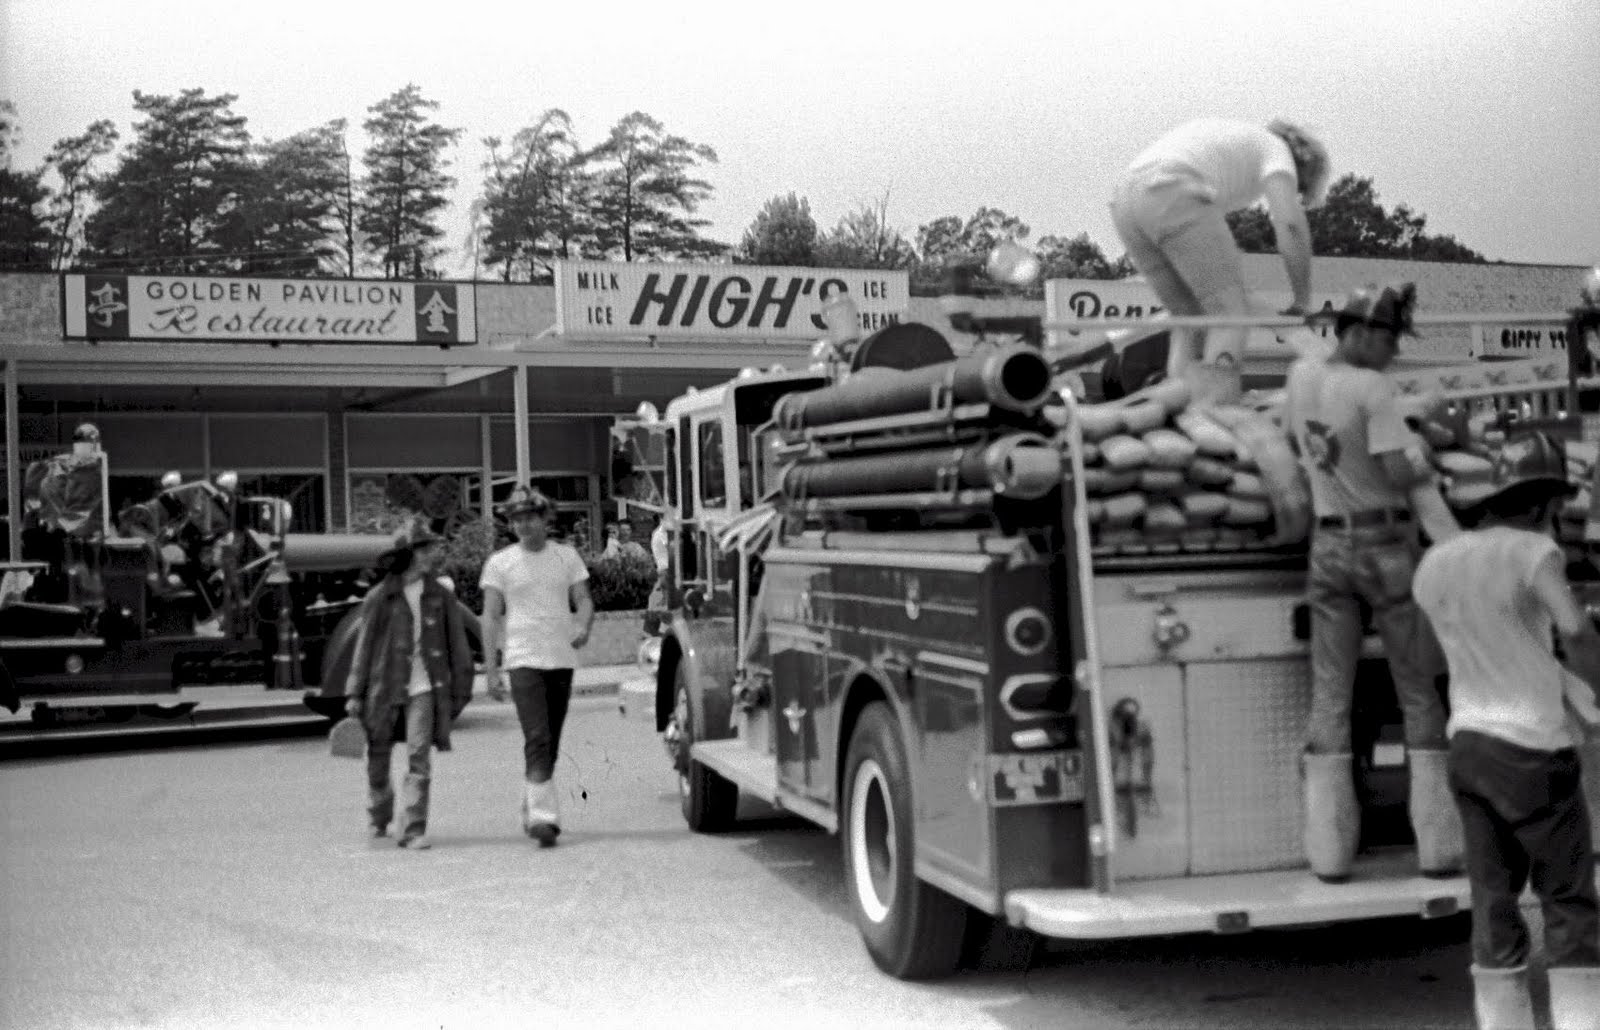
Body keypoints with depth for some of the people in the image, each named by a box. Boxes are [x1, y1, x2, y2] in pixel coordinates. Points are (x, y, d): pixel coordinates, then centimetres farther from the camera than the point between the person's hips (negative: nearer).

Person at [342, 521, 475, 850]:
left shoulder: (441, 597, 4)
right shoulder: (379, 597, -2)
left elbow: (458, 647, 9)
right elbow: (364, 647, 2)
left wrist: (460, 692, 8)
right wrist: (354, 693, 0)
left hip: (424, 688, 0)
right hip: (385, 687, 0)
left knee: (419, 758, -9)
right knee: (378, 759, 10)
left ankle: (413, 831, -4)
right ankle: (379, 819, 36)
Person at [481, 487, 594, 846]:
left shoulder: (566, 556, 9)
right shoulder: (499, 562, 3)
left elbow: (583, 599, 7)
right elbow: (491, 616, 2)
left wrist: (583, 627, -16)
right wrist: (490, 669, -4)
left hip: (562, 659, 3)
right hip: (524, 660, -3)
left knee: (550, 744, 11)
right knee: (538, 741, -15)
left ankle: (531, 812, 25)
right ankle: (543, 816, -18)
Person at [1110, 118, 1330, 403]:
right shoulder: (1276, 148, 18)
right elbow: (1290, 224, 1)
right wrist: (1302, 302, 7)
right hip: (1172, 195, -8)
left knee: (1188, 315, 14)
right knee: (1231, 308, -6)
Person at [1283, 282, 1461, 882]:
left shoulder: (1301, 375, 4)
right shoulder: (1374, 389, -16)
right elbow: (1397, 474, -21)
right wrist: (1425, 467, -1)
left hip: (1328, 546, 5)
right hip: (1386, 544, -5)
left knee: (1328, 698, 7)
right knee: (1420, 694, 6)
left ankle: (1329, 852, 8)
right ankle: (1438, 845, 9)